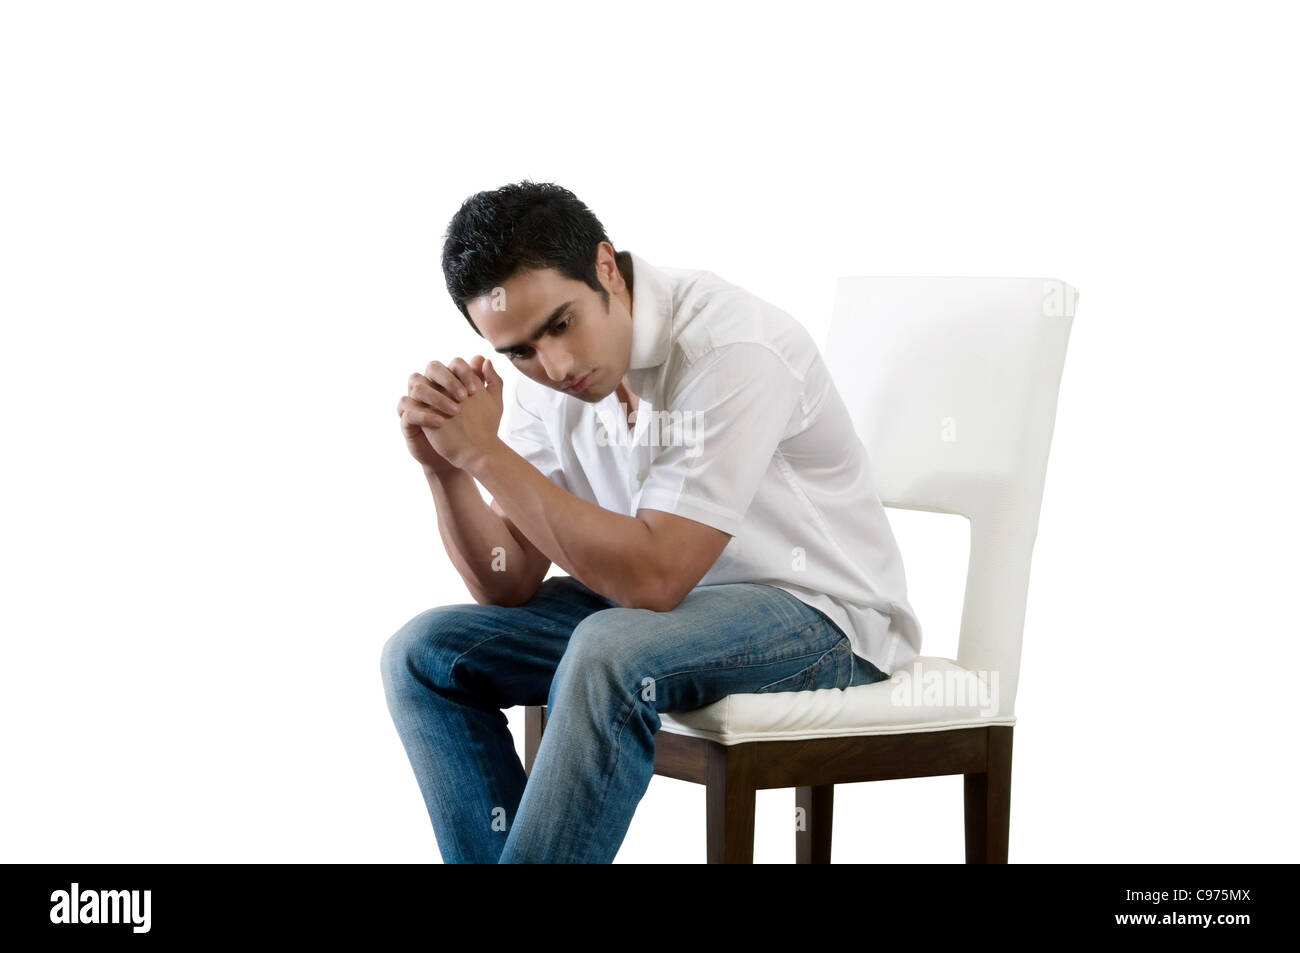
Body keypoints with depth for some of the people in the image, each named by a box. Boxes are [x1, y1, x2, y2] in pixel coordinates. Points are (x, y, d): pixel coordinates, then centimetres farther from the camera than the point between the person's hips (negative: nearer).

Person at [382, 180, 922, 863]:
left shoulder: (732, 351, -25)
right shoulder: (547, 372, -3)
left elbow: (650, 578, -29)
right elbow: (508, 587, -1)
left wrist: (484, 452, -27)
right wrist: (445, 466, -19)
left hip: (819, 618, -8)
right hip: (666, 602, 8)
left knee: (609, 651, -36)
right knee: (424, 654, -4)